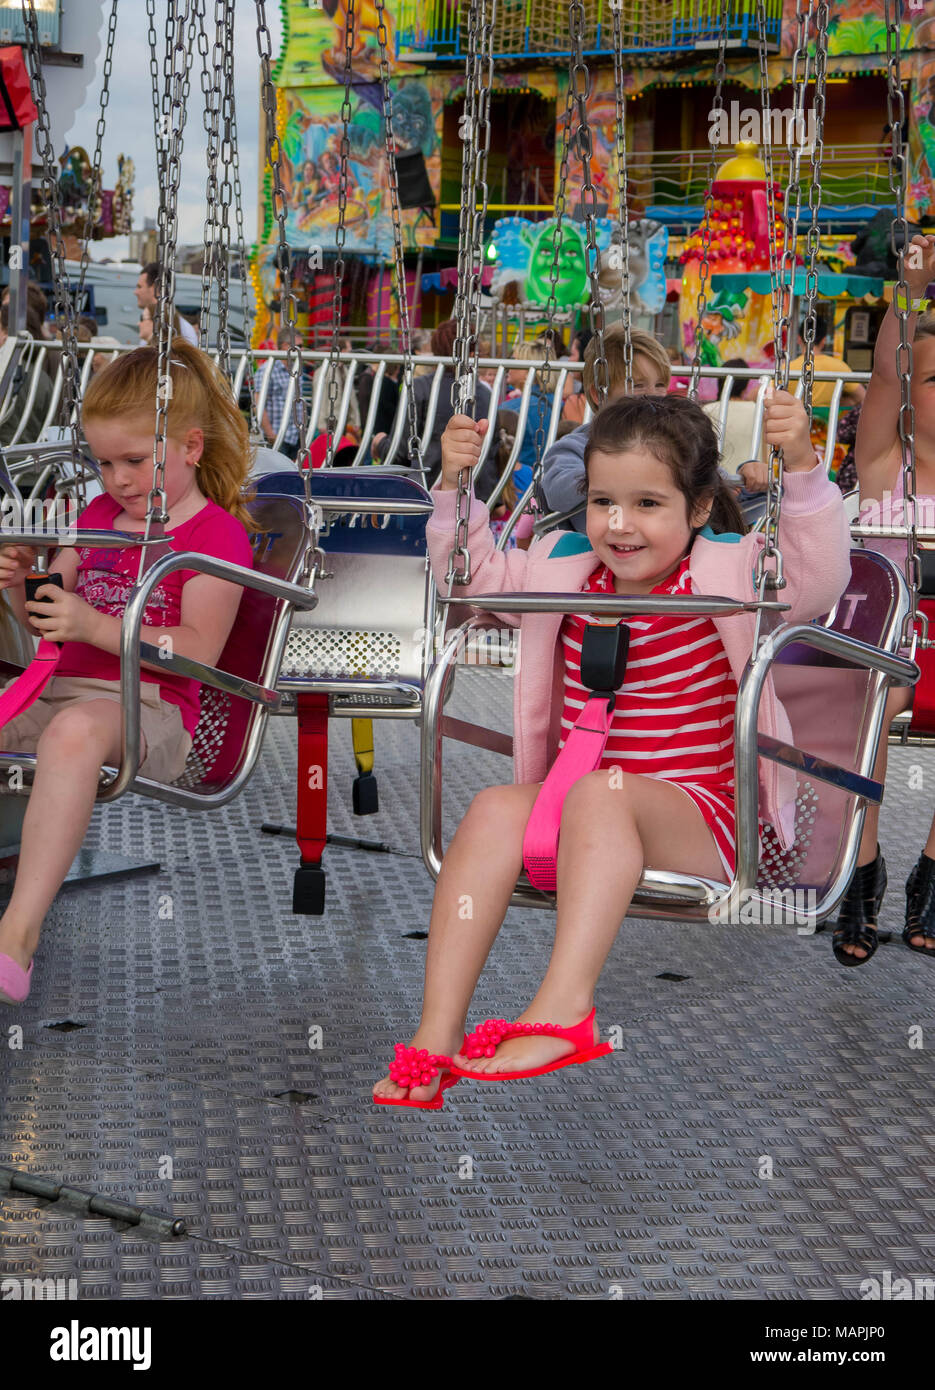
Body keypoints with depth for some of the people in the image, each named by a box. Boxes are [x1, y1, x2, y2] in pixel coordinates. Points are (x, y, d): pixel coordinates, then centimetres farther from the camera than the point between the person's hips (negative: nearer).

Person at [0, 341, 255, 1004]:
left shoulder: (217, 532, 0)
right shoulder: (100, 515, 24)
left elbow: (199, 649, -12)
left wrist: (94, 626, -23)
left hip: (148, 706, -7)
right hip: (57, 689, 8)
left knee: (75, 731, -40)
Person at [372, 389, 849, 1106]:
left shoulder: (729, 572, 0)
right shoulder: (565, 567, 13)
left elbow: (818, 581, -16)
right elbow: (474, 574, 24)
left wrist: (803, 468, -26)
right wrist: (455, 485, 10)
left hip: (695, 817, -4)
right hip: (569, 806, 4)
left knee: (600, 792, -36)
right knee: (494, 810, -26)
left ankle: (565, 1009, -44)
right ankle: (437, 1031, -31)